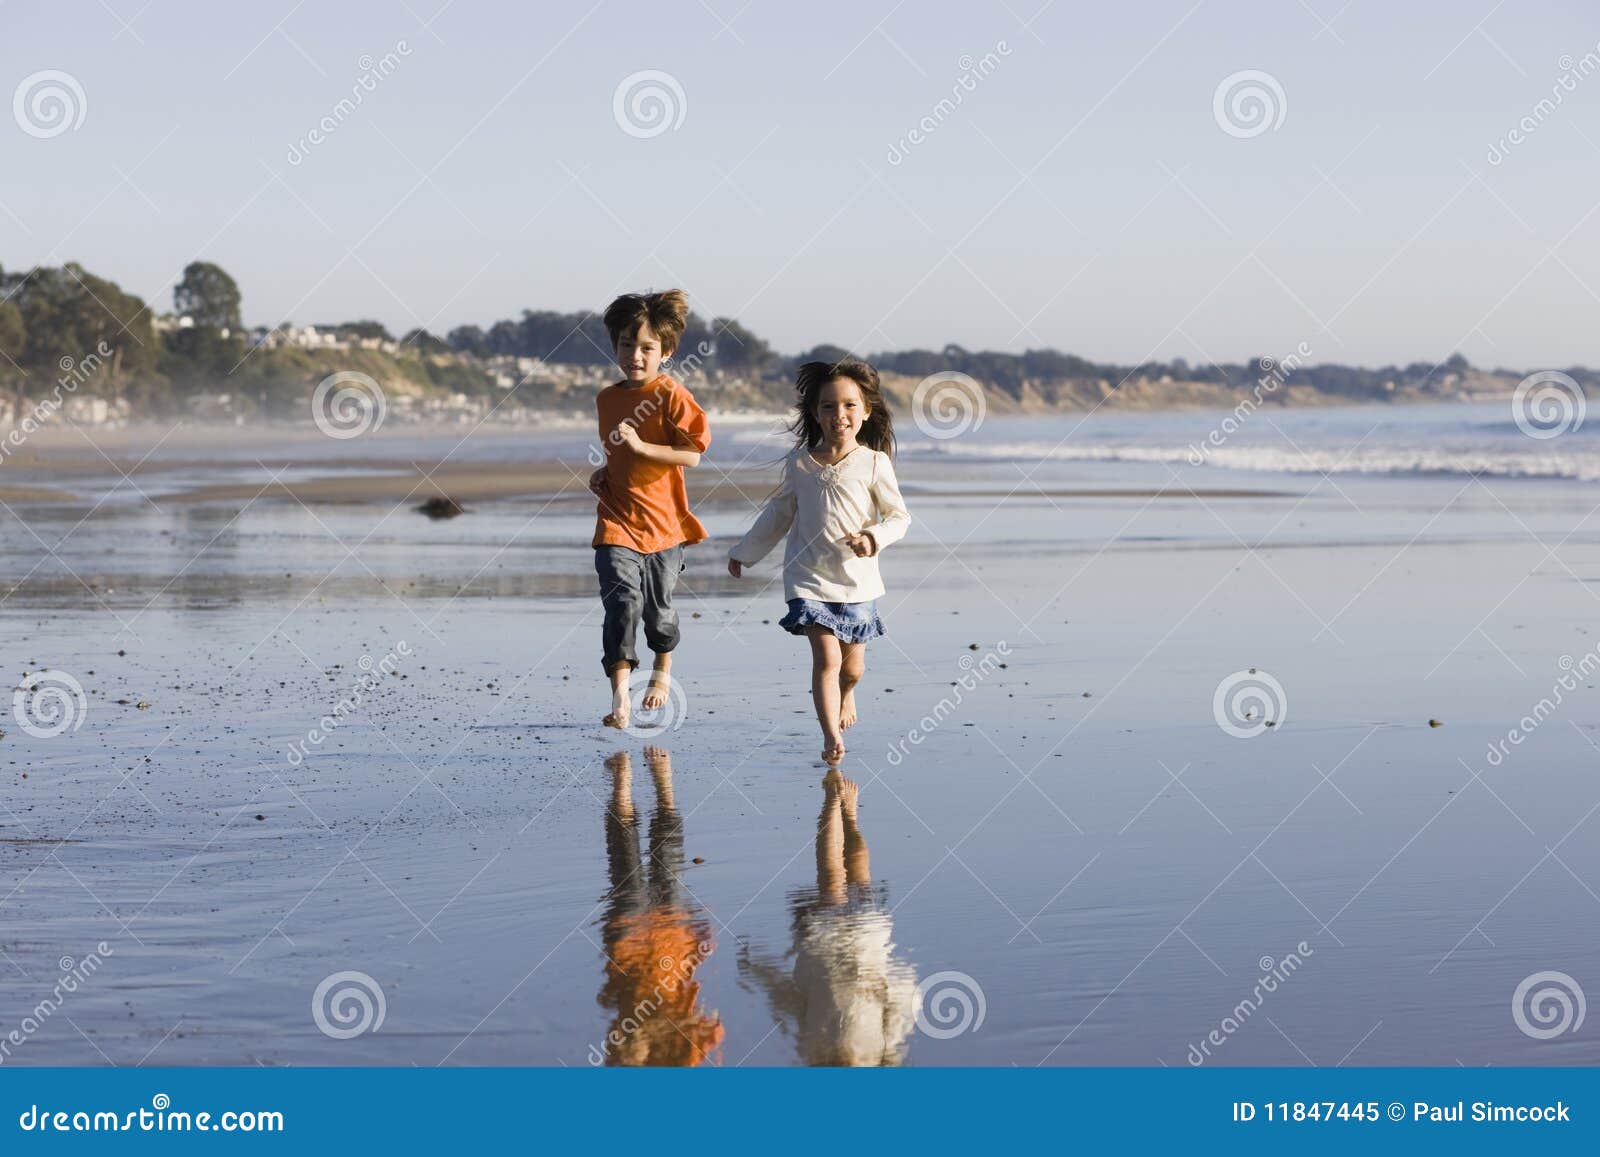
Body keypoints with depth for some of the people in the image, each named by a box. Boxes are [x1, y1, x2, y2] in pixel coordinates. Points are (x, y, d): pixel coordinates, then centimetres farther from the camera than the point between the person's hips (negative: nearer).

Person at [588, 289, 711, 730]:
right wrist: (605, 473, 6)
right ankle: (620, 696, -17)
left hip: (663, 522, -3)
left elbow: (692, 455, -15)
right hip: (617, 521, 3)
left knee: (659, 607, 10)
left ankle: (663, 671, 40)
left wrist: (640, 446, -23)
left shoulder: (670, 396, -9)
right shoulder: (607, 399, 10)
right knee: (622, 602, -14)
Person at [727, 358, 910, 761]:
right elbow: (778, 513, 16)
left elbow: (899, 516, -1)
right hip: (810, 578, 0)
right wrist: (744, 553, 22)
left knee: (852, 664, 10)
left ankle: (846, 695, 45)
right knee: (826, 657, -13)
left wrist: (873, 538, -21)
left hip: (857, 578, 0)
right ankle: (831, 736, -11)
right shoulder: (799, 463, 2)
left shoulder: (874, 464, -4)